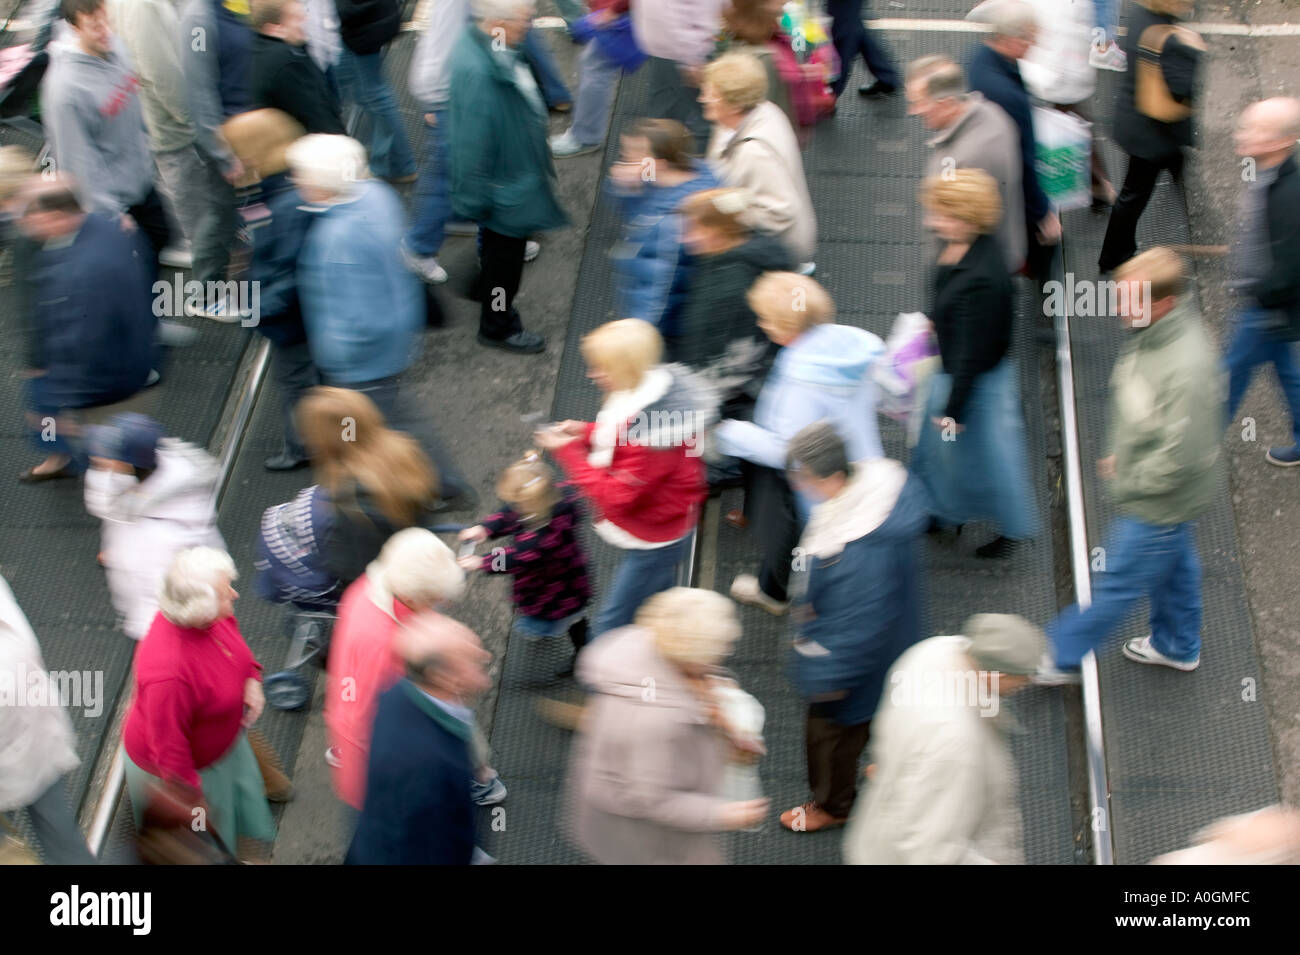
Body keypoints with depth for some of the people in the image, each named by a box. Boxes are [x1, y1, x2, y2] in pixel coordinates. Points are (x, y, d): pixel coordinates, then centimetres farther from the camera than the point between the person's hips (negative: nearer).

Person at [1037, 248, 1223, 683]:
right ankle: (1177, 646, 50)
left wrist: (1127, 484, -17)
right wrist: (1119, 452, 7)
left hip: (1160, 505, -9)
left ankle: (1061, 656, 26)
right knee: (1174, 566, 29)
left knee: (1118, 584, 10)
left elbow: (1180, 457, -31)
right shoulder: (1150, 331, -9)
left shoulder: (1187, 370, -38)